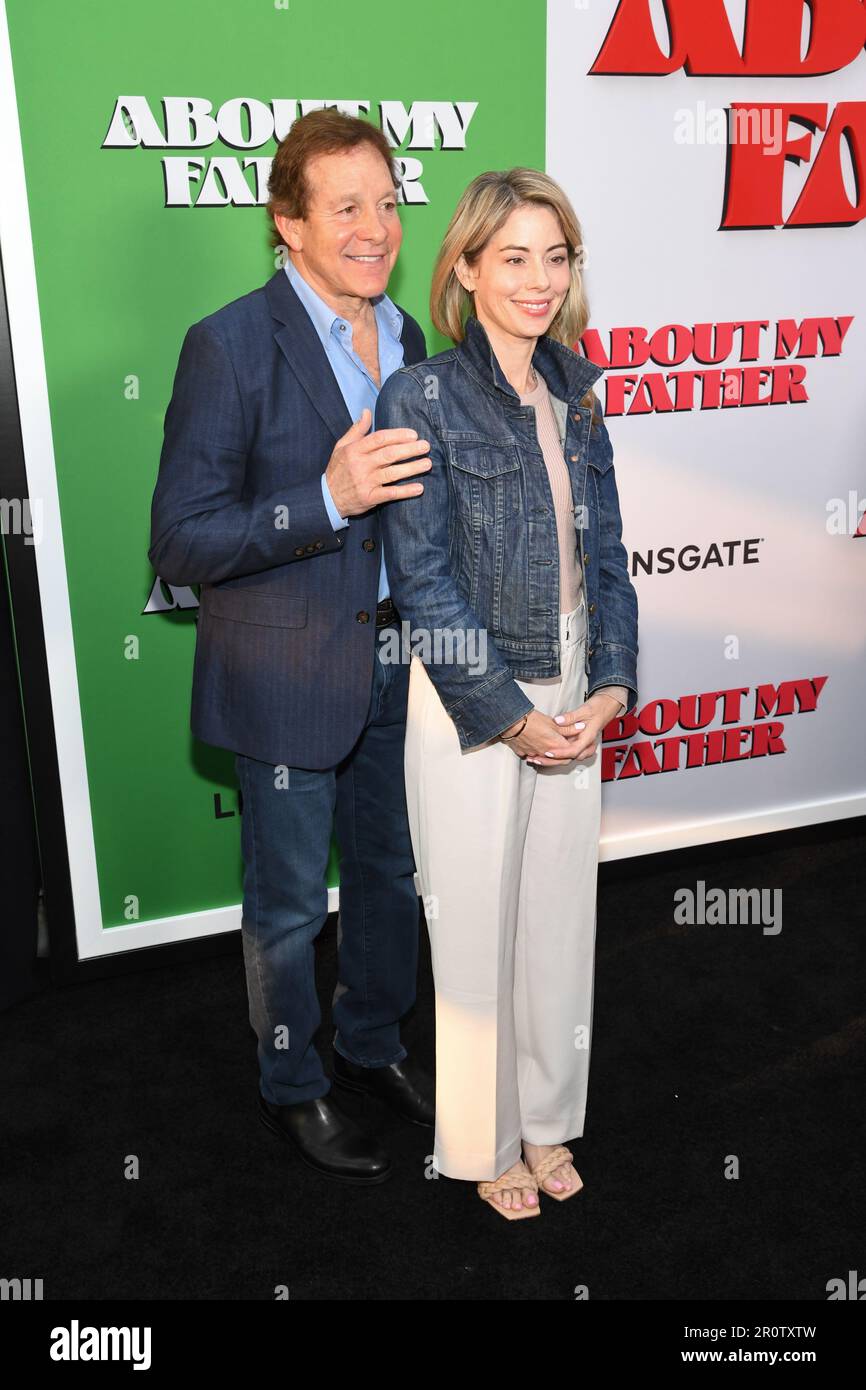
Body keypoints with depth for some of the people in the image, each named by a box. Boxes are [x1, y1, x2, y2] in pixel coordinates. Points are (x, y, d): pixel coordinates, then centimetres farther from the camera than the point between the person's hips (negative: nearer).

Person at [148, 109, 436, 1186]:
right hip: (290, 678, -6)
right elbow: (180, 545, -21)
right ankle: (292, 1088, 36)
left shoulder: (405, 338, 5)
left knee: (390, 874, 21)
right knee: (289, 905, 12)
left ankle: (371, 1045, 46)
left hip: (394, 666, 7)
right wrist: (328, 501, -30)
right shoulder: (230, 347, -17)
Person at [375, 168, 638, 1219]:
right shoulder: (422, 399, -10)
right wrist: (512, 717, -14)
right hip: (471, 708, -5)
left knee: (561, 919, 16)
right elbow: (424, 582, -14)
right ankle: (486, 1142, 31)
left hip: (572, 702, 6)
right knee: (478, 928, 8)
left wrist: (609, 686, -3)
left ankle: (545, 1118, 38)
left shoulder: (575, 392, 8)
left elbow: (603, 548, 9)